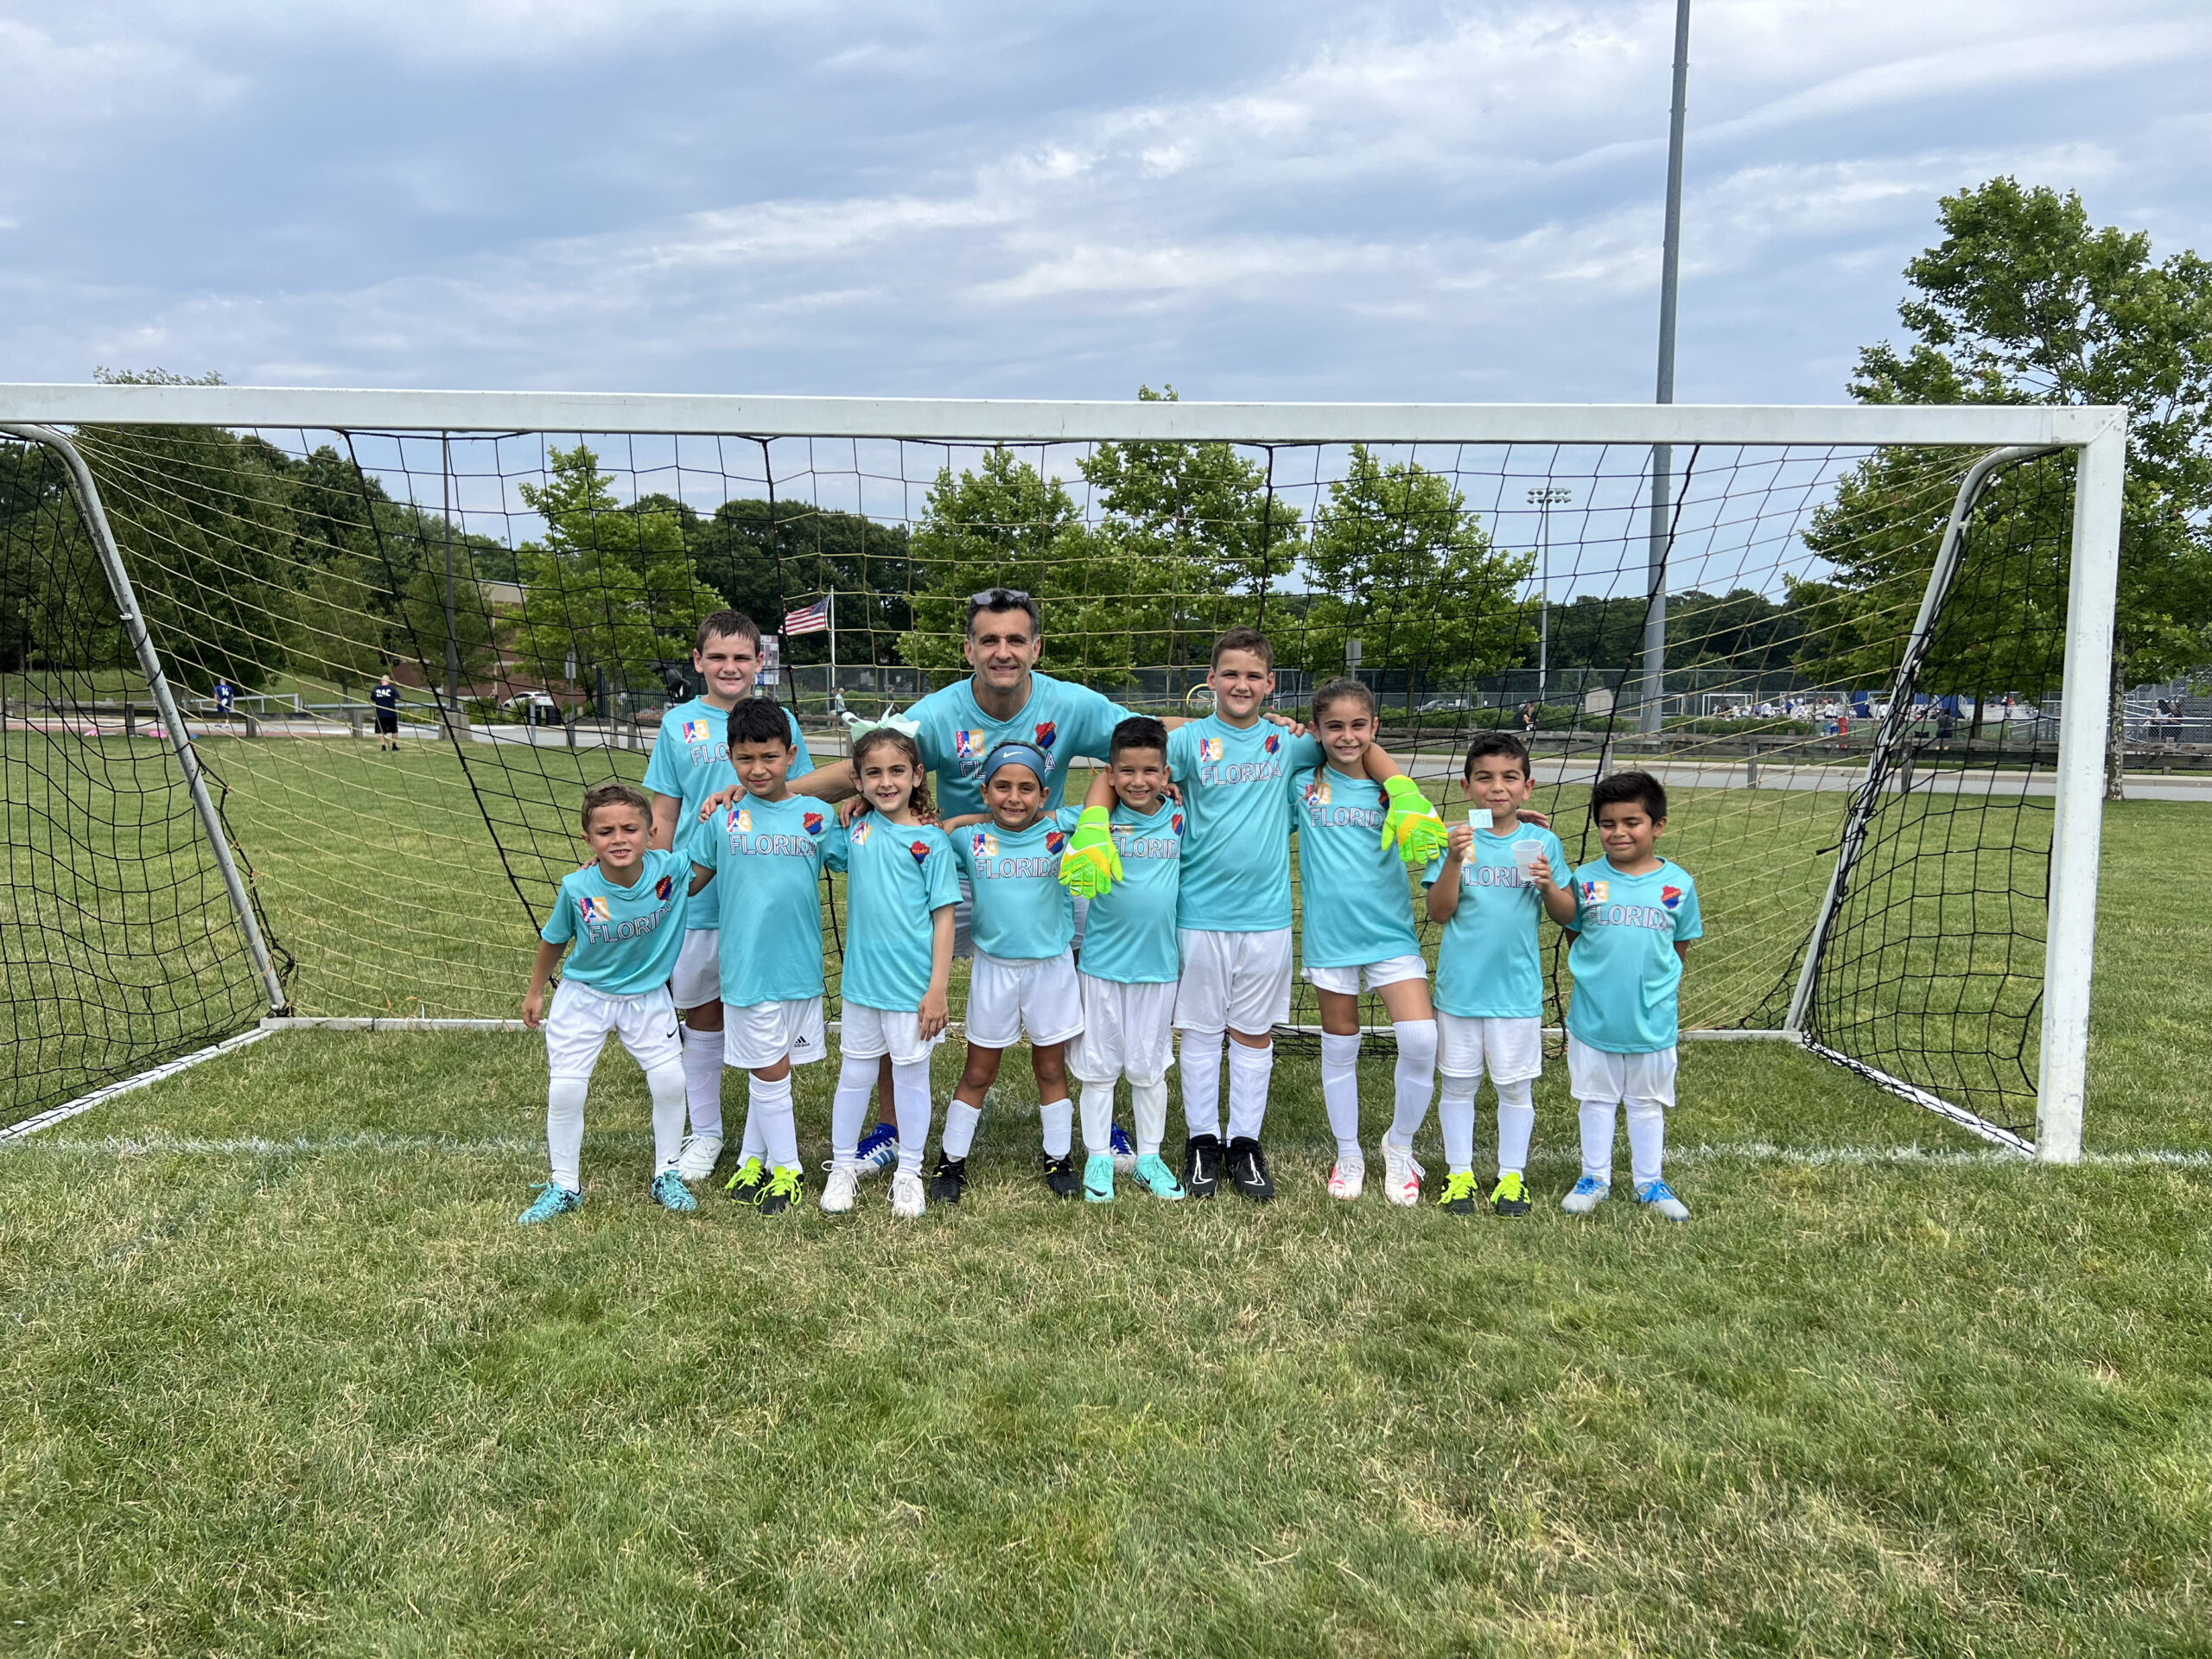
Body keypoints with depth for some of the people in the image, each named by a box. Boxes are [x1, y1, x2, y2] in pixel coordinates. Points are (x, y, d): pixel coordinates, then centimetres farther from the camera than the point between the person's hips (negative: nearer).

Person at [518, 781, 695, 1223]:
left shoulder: (671, 871, -23)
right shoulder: (576, 888, -23)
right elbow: (554, 940, -3)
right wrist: (535, 991, 9)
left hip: (647, 996, 1)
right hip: (584, 996, -1)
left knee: (670, 1081, -2)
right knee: (564, 1091, 0)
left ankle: (667, 1176, 20)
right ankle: (565, 1187, 21)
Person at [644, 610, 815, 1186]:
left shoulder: (779, 721, 1)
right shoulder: (679, 724, 2)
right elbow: (664, 818, 6)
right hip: (698, 897, 1)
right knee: (702, 1016, 12)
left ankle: (759, 1143, 22)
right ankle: (705, 1134, 28)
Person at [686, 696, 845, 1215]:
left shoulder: (818, 816, 0)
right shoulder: (723, 820, -1)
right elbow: (693, 877, 10)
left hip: (801, 964, 2)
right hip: (747, 967, -1)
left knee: (768, 1070, 13)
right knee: (769, 1071, 4)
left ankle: (754, 1158, 30)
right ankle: (785, 1169, 19)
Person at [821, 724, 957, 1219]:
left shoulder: (930, 840, -9)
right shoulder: (854, 830, 2)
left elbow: (944, 917, -8)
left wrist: (938, 989, -11)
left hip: (912, 984, -3)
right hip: (861, 979, 3)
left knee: (911, 1075, 10)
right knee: (854, 1073, 14)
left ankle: (909, 1173, 25)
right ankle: (843, 1165, 31)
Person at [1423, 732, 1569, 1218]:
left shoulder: (1543, 843, 1)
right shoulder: (1455, 838, -3)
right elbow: (1439, 912, -9)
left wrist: (1549, 886, -16)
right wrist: (1455, 859, -22)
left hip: (1518, 988, 1)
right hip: (1460, 987, 0)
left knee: (1516, 1086, 10)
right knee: (1458, 1083, 10)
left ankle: (1512, 1175, 25)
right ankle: (1459, 1173, 24)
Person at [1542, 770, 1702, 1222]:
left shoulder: (1677, 883, -2)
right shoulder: (1587, 878, -3)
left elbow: (1681, 948, 6)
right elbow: (1571, 929, 0)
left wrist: (1670, 998, 5)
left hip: (1653, 1019, 0)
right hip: (1593, 1016, 0)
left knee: (1649, 1102, 14)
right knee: (1596, 1099, 13)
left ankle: (1650, 1182, 28)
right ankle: (1595, 1177, 27)